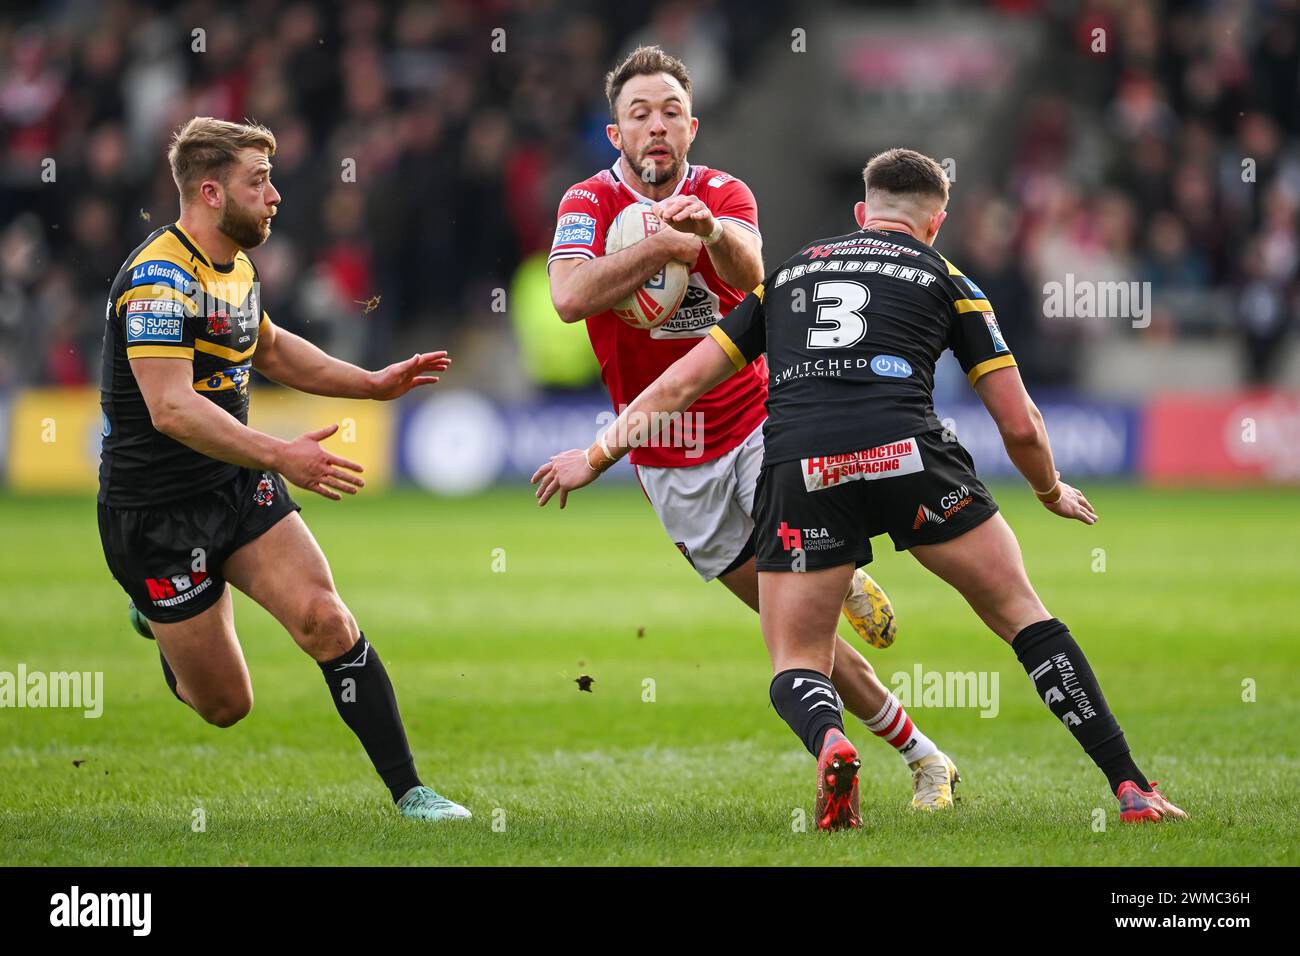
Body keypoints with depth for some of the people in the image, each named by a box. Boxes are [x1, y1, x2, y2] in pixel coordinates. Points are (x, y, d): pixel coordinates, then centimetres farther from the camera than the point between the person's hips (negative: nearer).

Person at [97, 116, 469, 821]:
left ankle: (407, 790, -11)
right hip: (157, 516, -7)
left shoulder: (237, 266, 8)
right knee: (226, 707, 2)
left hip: (239, 486, 7)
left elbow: (268, 348, 30)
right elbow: (172, 407, -33)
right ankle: (155, 609, 35)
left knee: (325, 621, -16)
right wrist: (279, 457, -40)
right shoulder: (159, 277, -23)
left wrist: (374, 384, 23)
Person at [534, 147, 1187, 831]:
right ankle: (1131, 789, 7)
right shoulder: (947, 280, 21)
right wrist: (1053, 493, 39)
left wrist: (596, 457, 38)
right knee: (1019, 613, 14)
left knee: (797, 666, 14)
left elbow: (681, 382, 27)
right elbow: (1019, 425, 18)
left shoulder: (788, 272, 28)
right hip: (906, 454, -1)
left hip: (796, 468, 1)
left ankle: (828, 739, -22)